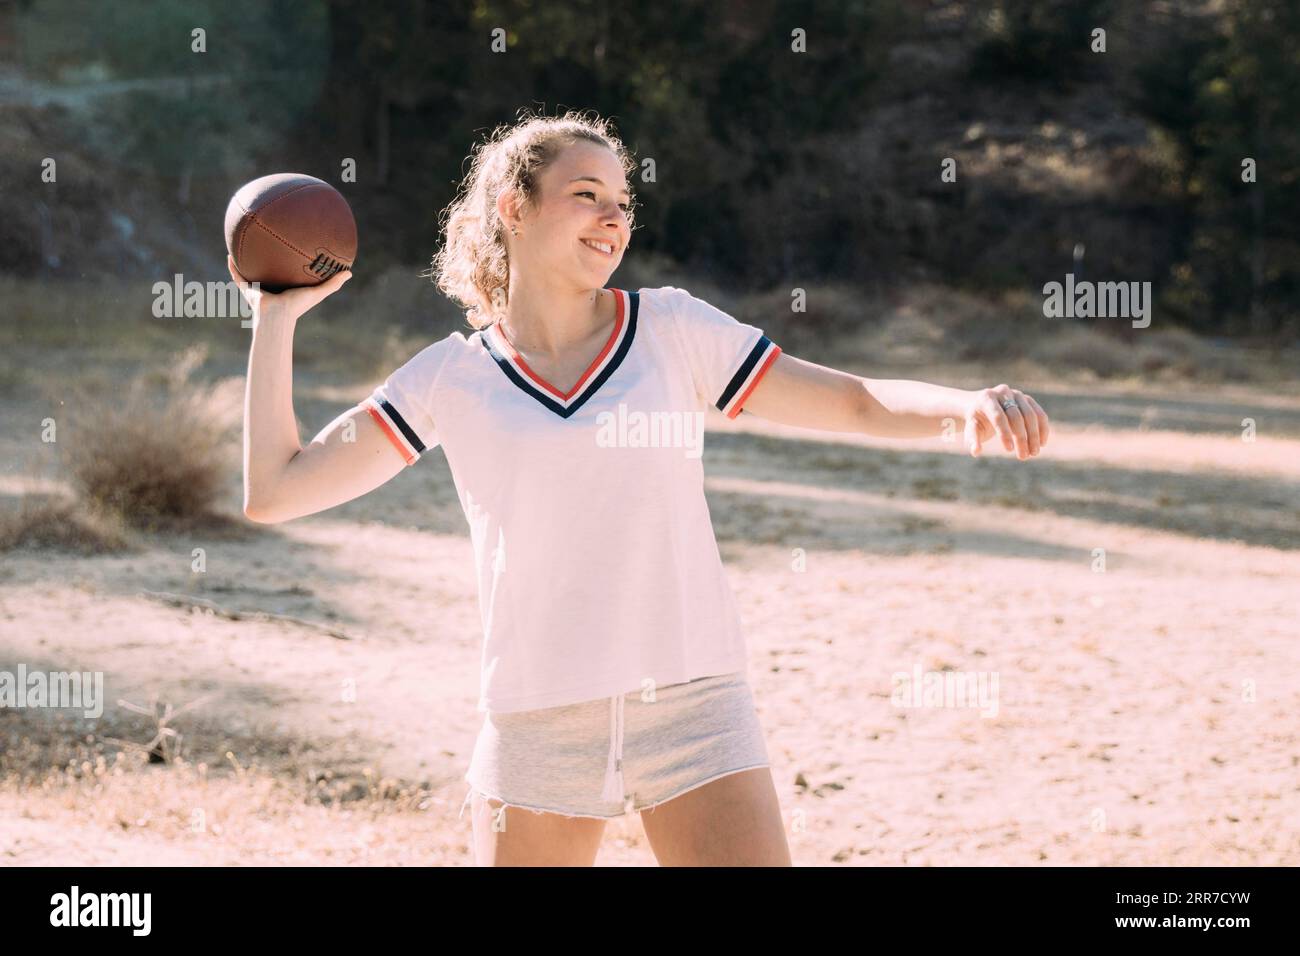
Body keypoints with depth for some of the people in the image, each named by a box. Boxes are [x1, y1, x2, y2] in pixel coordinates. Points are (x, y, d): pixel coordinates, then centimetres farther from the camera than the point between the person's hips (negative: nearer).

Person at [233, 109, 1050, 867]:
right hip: (537, 726, 0)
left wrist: (969, 406, -14)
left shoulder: (672, 329, 4)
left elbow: (861, 404, 5)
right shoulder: (450, 377, 4)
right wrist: (278, 318, 3)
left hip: (693, 706, 0)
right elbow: (275, 490, 4)